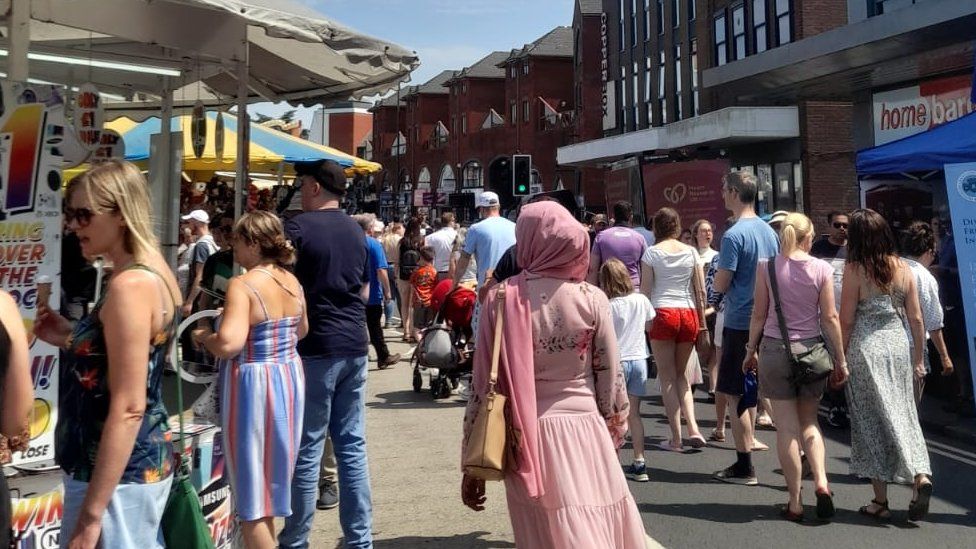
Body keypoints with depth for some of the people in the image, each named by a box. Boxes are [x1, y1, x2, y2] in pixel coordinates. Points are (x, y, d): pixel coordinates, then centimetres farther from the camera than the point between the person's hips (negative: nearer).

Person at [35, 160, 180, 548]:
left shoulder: (129, 285, -20)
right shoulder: (154, 273, 9)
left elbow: (129, 407, -24)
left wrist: (91, 514, -22)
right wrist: (72, 339, 8)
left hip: (118, 475, -10)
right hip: (145, 460, 10)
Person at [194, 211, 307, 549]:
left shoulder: (242, 285, -19)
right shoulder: (292, 282, 4)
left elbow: (228, 344, -29)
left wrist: (203, 337, -10)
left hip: (253, 384, -8)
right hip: (289, 379, 8)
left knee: (252, 489, 5)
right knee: (270, 482, 22)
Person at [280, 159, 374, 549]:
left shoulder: (298, 227, -8)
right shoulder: (356, 231, 13)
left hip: (315, 348, -6)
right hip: (354, 346, 6)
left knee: (307, 448, 1)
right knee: (352, 445, 10)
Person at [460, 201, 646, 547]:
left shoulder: (502, 298, -7)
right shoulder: (591, 299, -5)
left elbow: (484, 385, -5)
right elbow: (610, 378, -1)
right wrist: (614, 433, 16)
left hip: (528, 440, 0)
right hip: (584, 433, 0)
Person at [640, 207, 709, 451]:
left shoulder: (652, 253, -2)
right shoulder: (691, 252, 7)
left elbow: (645, 291, -4)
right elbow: (701, 291, 7)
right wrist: (702, 321, 14)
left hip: (662, 314, -3)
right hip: (689, 314, 3)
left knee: (667, 378, 4)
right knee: (681, 375, 17)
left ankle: (676, 439, 4)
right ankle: (693, 428, 2)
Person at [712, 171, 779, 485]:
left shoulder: (734, 235, -17)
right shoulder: (770, 232, 9)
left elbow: (720, 285, -15)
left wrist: (716, 275, 6)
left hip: (740, 324, -8)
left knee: (735, 394, -1)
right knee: (750, 390, 19)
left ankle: (744, 467, 3)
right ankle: (749, 441, 28)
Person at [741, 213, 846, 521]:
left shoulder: (767, 266, -3)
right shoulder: (821, 269, -2)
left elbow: (759, 314, 0)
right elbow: (830, 317, -1)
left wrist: (751, 351, 11)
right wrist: (840, 360, 6)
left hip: (775, 349, -1)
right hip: (811, 350, 1)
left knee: (787, 426, 3)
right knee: (810, 423, 16)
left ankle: (795, 502, 6)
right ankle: (821, 482, -3)